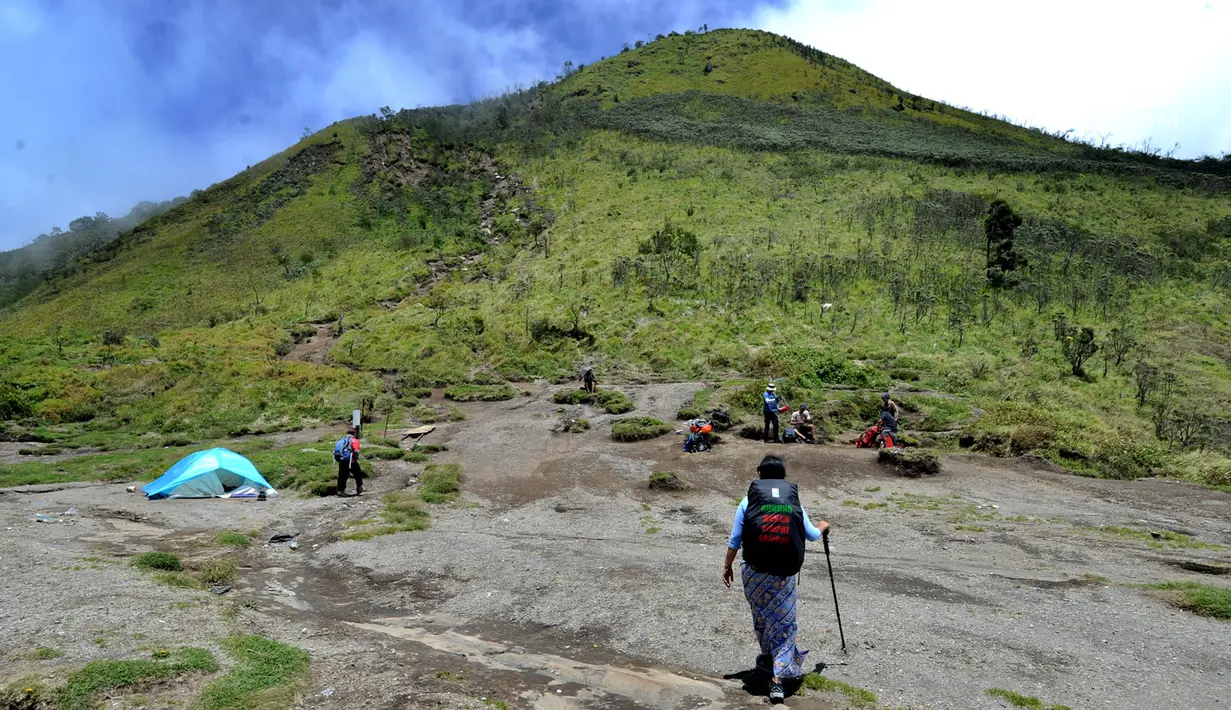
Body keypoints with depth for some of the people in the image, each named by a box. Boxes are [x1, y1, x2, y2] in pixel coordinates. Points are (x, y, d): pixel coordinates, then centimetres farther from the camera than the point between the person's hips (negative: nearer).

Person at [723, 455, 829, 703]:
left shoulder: (749, 500, 2)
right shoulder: (793, 501, 5)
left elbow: (735, 539, 1)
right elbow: (811, 535, 15)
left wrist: (727, 566, 13)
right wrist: (823, 527, 38)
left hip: (755, 571, 0)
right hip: (785, 573, 0)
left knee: (761, 617, 20)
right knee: (783, 623, 6)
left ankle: (768, 658, 39)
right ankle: (778, 677, -3)